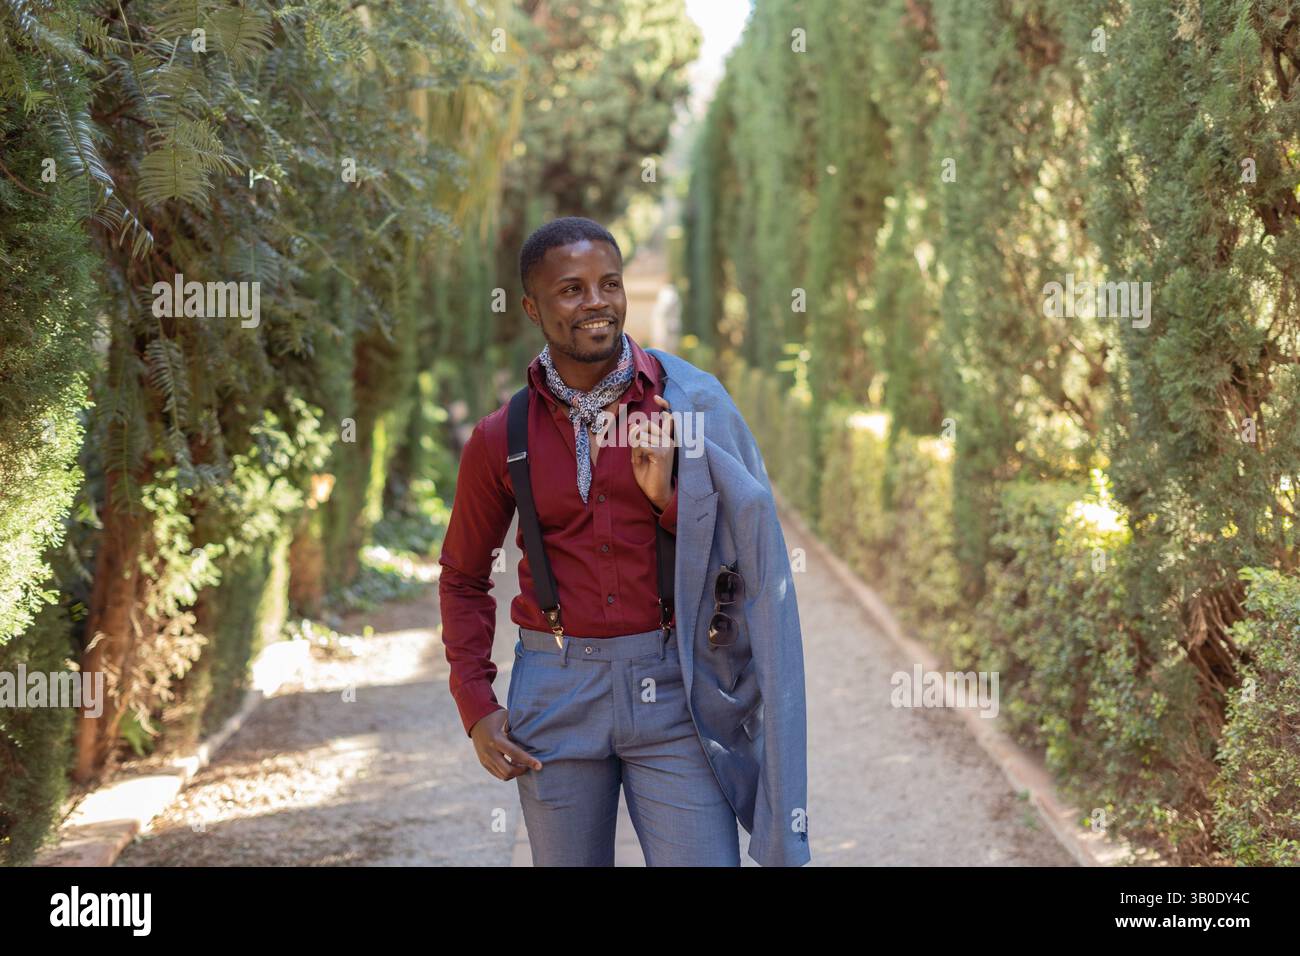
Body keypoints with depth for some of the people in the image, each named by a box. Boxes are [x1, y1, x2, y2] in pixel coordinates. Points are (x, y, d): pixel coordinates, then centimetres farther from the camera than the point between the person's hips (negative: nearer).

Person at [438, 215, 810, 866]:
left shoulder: (690, 401, 0)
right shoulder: (500, 438, 3)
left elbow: (749, 542, 4)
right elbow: (462, 577, 14)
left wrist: (670, 496, -14)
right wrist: (476, 708, 3)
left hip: (671, 687, -1)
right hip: (556, 691, 1)